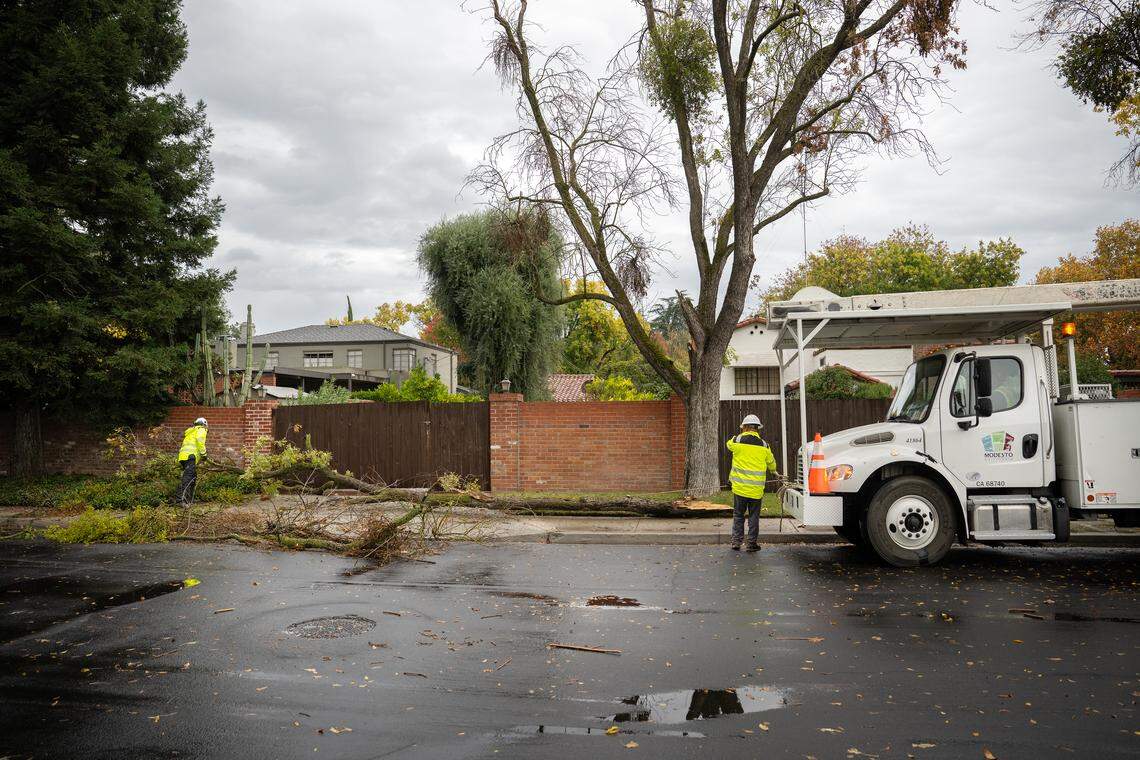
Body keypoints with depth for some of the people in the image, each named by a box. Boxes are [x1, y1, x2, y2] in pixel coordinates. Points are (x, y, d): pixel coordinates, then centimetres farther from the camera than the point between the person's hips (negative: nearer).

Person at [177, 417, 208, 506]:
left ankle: (188, 500, 12)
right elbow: (200, 440, -11)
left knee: (193, 478, 16)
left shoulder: (190, 431, 35)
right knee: (188, 478, -19)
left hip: (183, 455, 9)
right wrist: (203, 453, -10)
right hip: (191, 455, -9)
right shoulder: (201, 429, 10)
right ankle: (181, 500, -32)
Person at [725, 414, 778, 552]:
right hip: (756, 489, 0)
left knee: (738, 515, 11)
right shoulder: (763, 445, -1)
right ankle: (751, 543, 11)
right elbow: (771, 463, 14)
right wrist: (773, 471, 38)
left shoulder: (737, 441, -8)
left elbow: (729, 444, 17)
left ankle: (736, 541, 11)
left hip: (739, 487, 0)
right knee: (753, 516, 9)